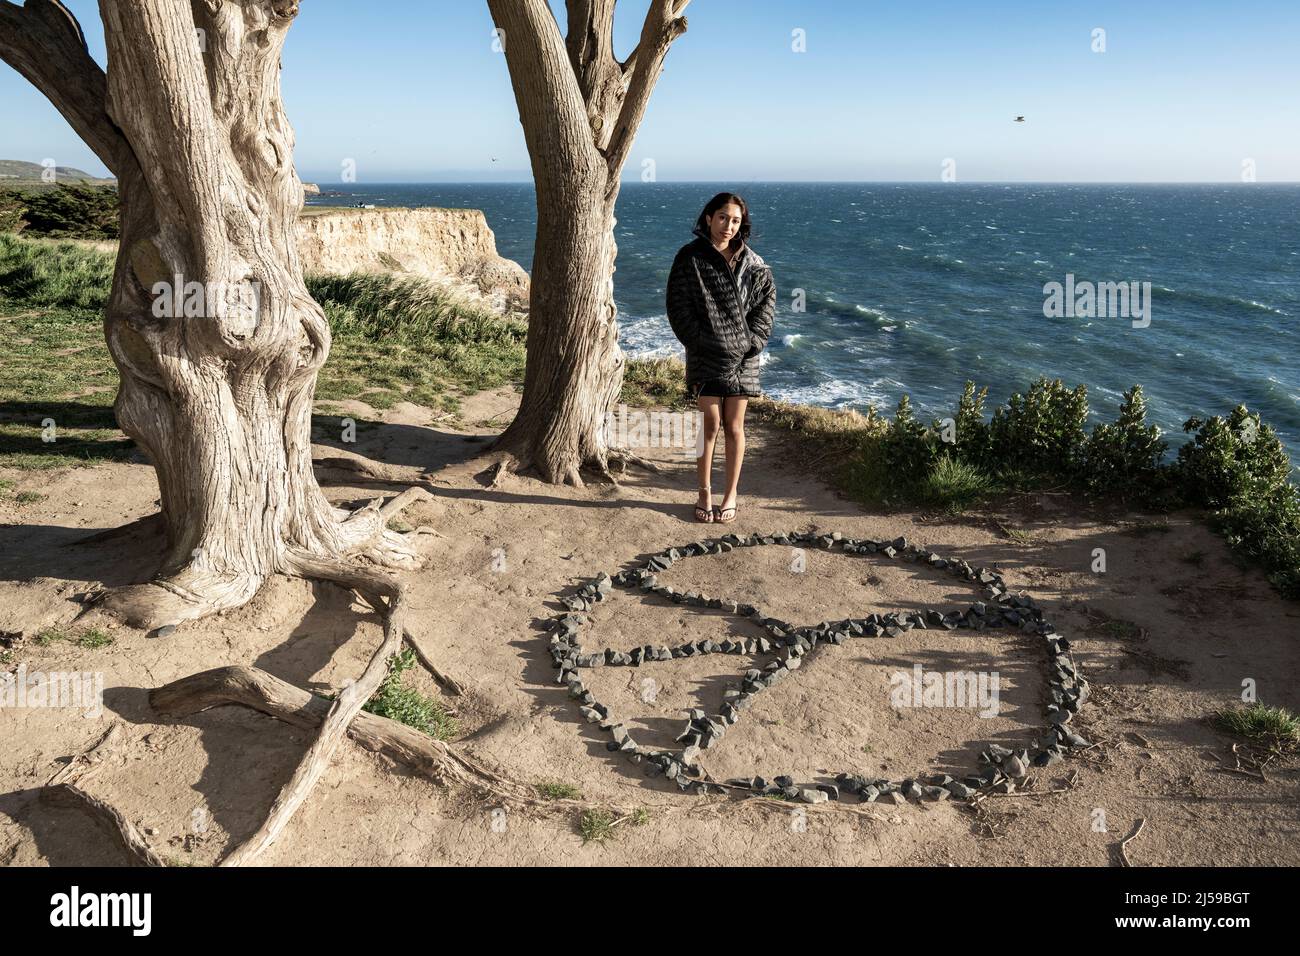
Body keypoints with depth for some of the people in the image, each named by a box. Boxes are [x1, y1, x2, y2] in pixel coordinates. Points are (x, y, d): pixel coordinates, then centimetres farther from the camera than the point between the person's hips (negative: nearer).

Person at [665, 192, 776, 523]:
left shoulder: (753, 263, 6)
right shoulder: (690, 258, -2)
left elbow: (766, 301, 7)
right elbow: (679, 307, -4)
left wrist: (752, 341, -5)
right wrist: (700, 343, -10)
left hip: (743, 357, 2)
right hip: (706, 358, -2)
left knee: (734, 428, 6)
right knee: (710, 425, 1)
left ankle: (731, 495, 16)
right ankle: (705, 493, 14)